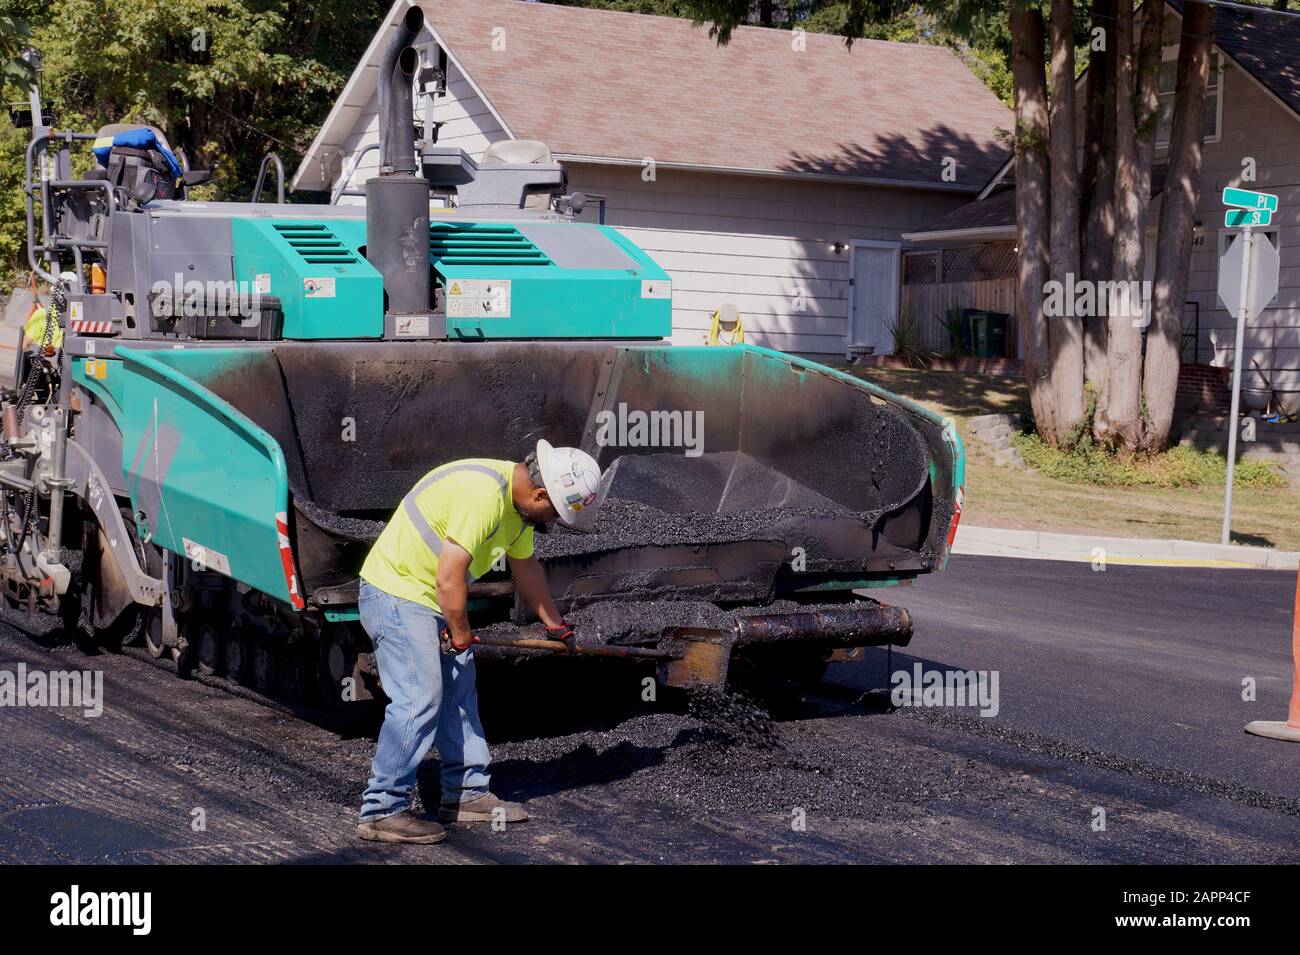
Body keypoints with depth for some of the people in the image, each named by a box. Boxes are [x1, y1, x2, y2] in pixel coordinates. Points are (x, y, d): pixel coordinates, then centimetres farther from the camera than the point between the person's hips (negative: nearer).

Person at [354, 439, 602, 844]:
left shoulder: (518, 499, 6)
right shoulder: (483, 495, -28)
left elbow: (526, 566, 23)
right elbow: (449, 579, -29)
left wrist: (556, 625, 32)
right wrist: (460, 632, -13)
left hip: (430, 599, 11)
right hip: (396, 595, -10)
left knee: (458, 694, 13)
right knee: (419, 700, -14)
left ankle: (466, 794, 22)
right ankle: (382, 811, -9)